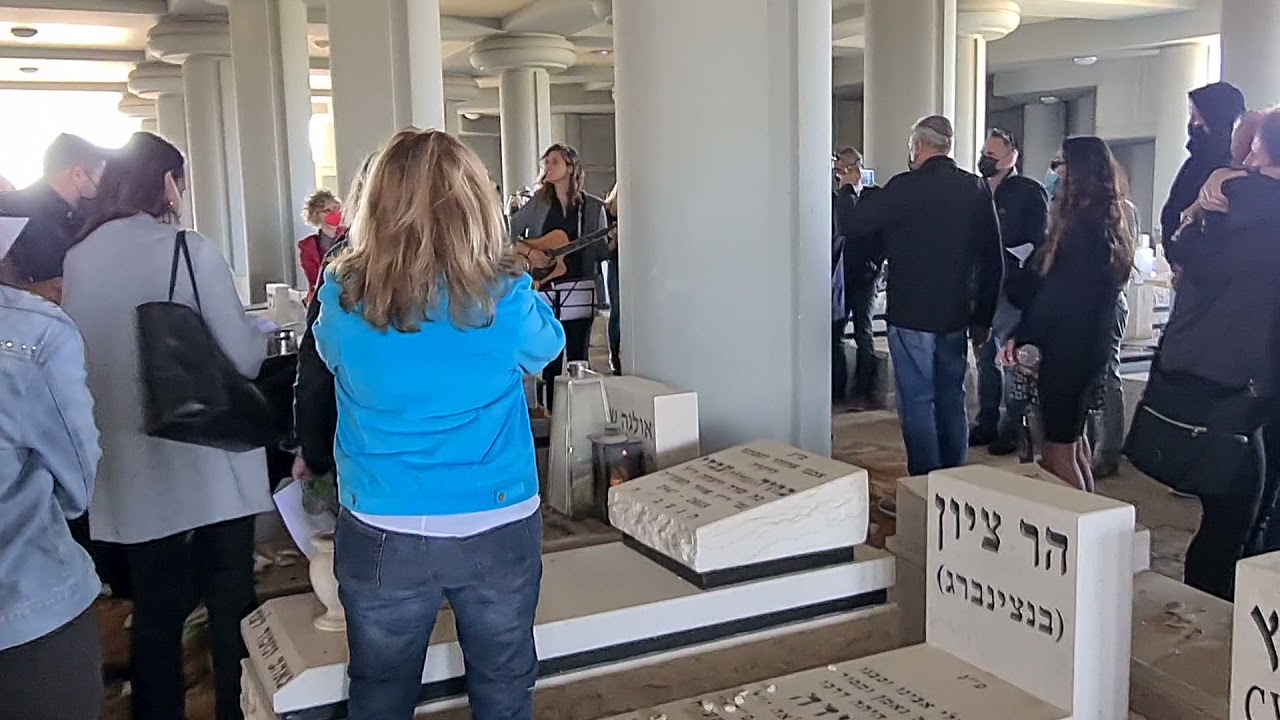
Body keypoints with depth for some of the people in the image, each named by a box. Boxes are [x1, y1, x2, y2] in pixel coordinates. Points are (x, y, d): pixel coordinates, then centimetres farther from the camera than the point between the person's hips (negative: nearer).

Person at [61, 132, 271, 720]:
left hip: (132, 471, 4)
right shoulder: (190, 251, -14)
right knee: (230, 605, 11)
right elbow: (244, 358, -14)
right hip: (209, 466, -4)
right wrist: (258, 334, 7)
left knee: (154, 611, 16)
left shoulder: (79, 258, 0)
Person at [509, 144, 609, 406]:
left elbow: (600, 252, 3)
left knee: (578, 358, 3)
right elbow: (513, 229, 11)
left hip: (579, 290, -2)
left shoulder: (593, 207, 1)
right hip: (543, 288, 2)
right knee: (550, 357, 7)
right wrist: (527, 251, -5)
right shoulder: (539, 202, 6)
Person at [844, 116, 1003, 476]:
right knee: (952, 400, 14)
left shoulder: (906, 187, -13)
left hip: (911, 315, -5)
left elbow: (855, 228, -7)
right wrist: (983, 317, 13)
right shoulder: (977, 189, 3)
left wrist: (888, 251, 12)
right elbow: (993, 260, 6)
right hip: (956, 316, 5)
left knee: (917, 402, 1)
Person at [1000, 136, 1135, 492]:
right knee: (1074, 441, 20)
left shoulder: (1081, 228, -19)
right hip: (1089, 346, 10)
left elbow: (1056, 297, -19)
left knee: (1058, 453, -2)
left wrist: (1019, 336, -9)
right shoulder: (1108, 224, 10)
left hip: (1066, 351, -10)